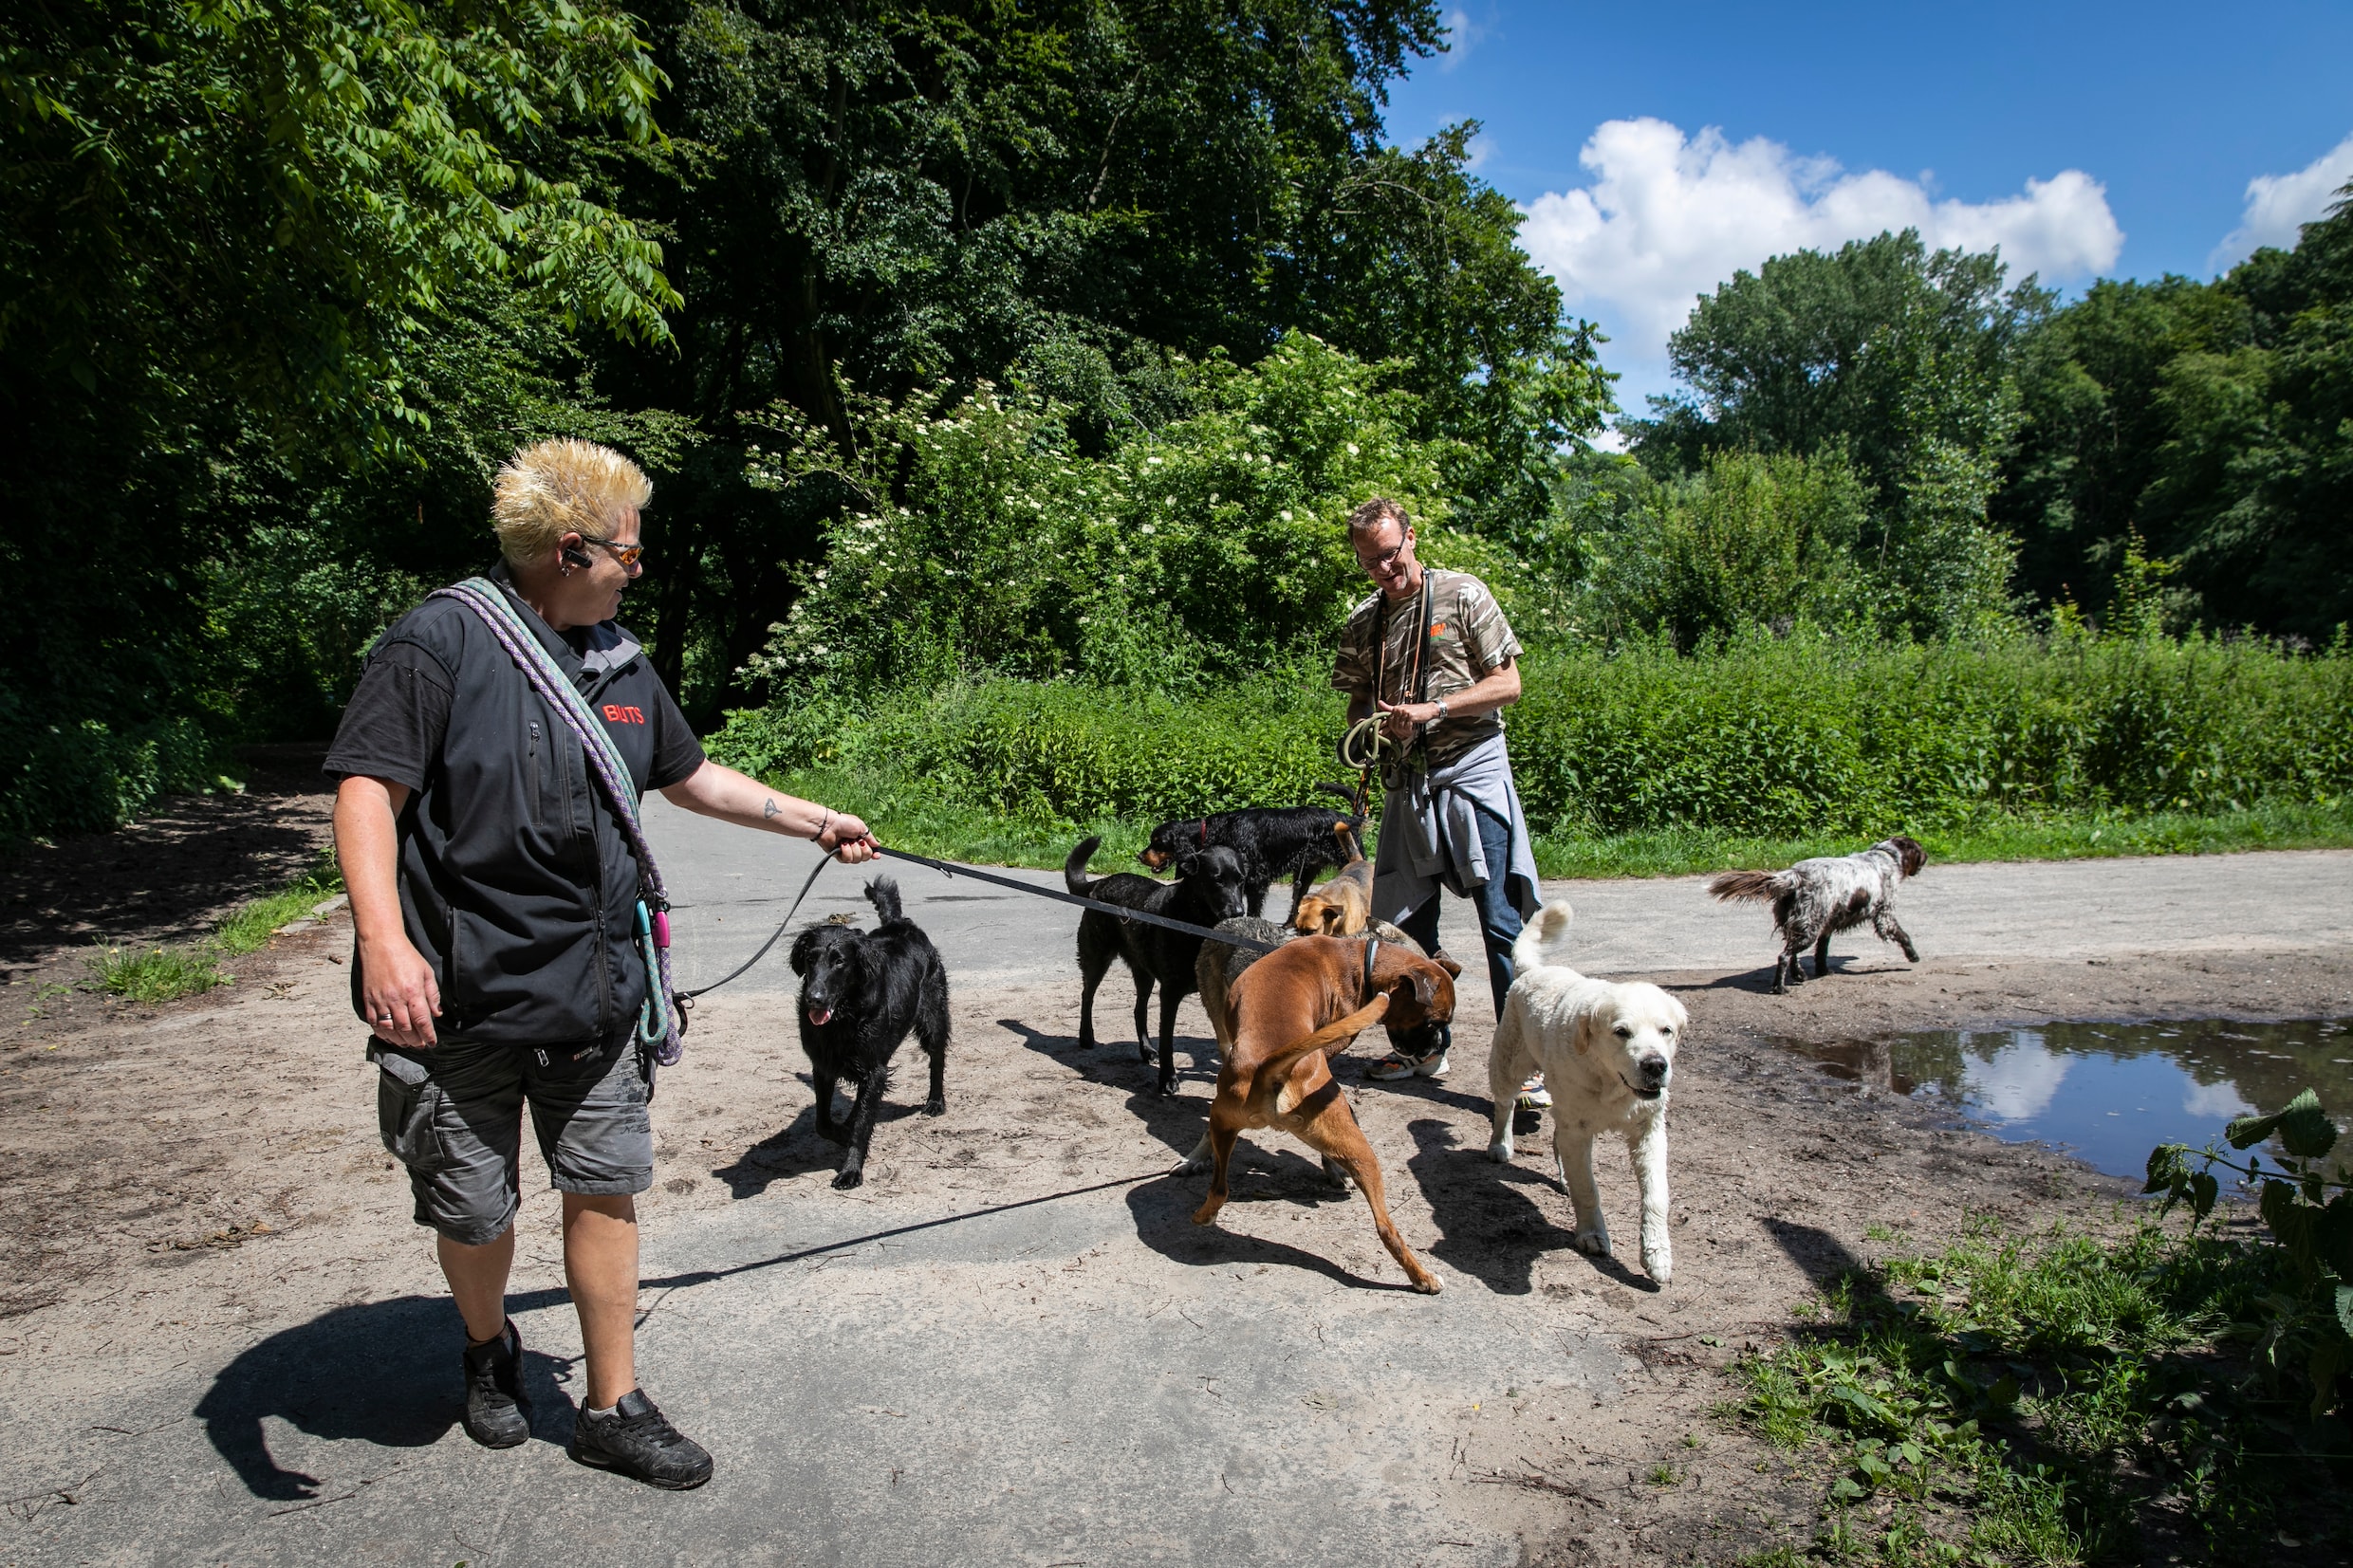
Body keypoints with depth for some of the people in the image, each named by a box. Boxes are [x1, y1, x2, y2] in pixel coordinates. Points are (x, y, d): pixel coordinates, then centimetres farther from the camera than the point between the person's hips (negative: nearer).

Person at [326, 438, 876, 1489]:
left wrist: (816, 823, 25)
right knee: (473, 1209, 11)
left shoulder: (620, 662, 12)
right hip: (465, 990, -5)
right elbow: (368, 786, -16)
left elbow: (690, 776, 23)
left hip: (598, 987, 5)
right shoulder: (442, 640, -10)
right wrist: (385, 940, -28)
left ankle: (612, 1409, 23)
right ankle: (488, 1349, 42)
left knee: (606, 1188, 9)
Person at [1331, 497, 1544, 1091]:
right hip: (1407, 780, 5)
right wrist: (1374, 723, -7)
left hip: (1473, 770, -5)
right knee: (1410, 921, 10)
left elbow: (1507, 684, -6)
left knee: (1501, 921, -9)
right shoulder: (1362, 624, 11)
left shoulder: (1463, 594, -3)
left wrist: (1435, 709, -17)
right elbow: (1359, 702, 17)